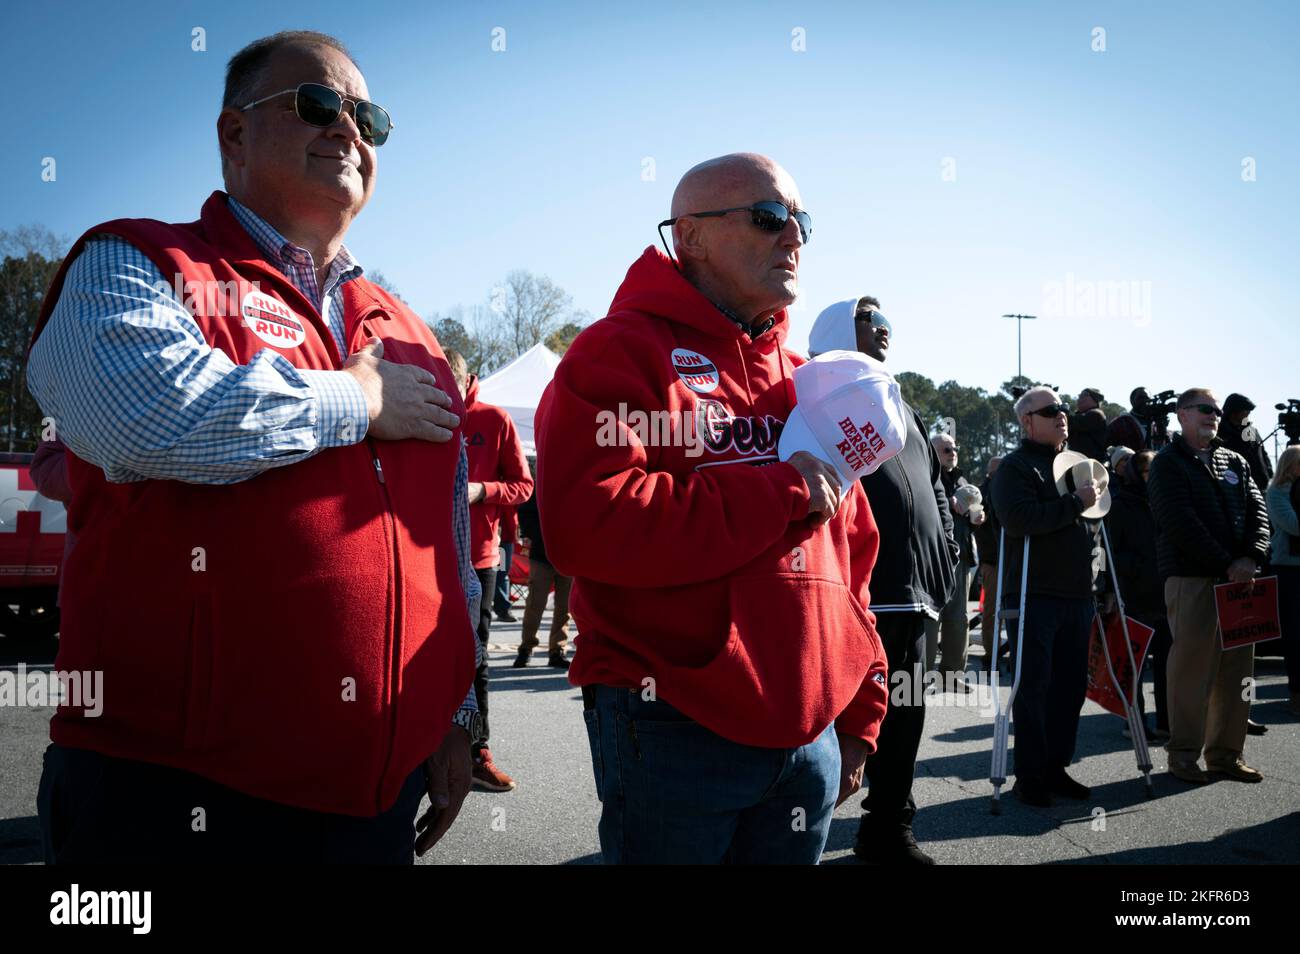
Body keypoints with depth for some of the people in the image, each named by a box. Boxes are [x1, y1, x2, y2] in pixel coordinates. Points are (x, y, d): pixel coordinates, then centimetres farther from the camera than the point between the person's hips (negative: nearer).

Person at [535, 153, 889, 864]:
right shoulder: (622, 352, -7)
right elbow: (585, 524, -23)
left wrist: (860, 713, 16)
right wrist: (780, 492, -15)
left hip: (813, 739, 6)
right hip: (673, 733, -6)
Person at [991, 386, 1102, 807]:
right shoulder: (1014, 467, -4)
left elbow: (1093, 521, 29)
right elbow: (1019, 519, -22)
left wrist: (1097, 576, 19)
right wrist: (1075, 503, -18)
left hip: (1078, 594, 7)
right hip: (1035, 594, -7)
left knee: (1071, 685, 9)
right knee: (1034, 685, -3)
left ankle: (1056, 766, 20)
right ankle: (1029, 775, 5)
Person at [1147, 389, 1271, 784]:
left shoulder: (1235, 463, 19)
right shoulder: (1168, 464, 0)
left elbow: (1258, 511, 9)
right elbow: (1181, 523, -11)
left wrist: (1250, 558, -8)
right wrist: (1226, 565, -14)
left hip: (1238, 578, 6)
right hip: (1191, 578, -6)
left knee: (1237, 667, 6)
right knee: (1192, 666, -4)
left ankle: (1226, 752, 16)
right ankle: (1184, 754, 5)